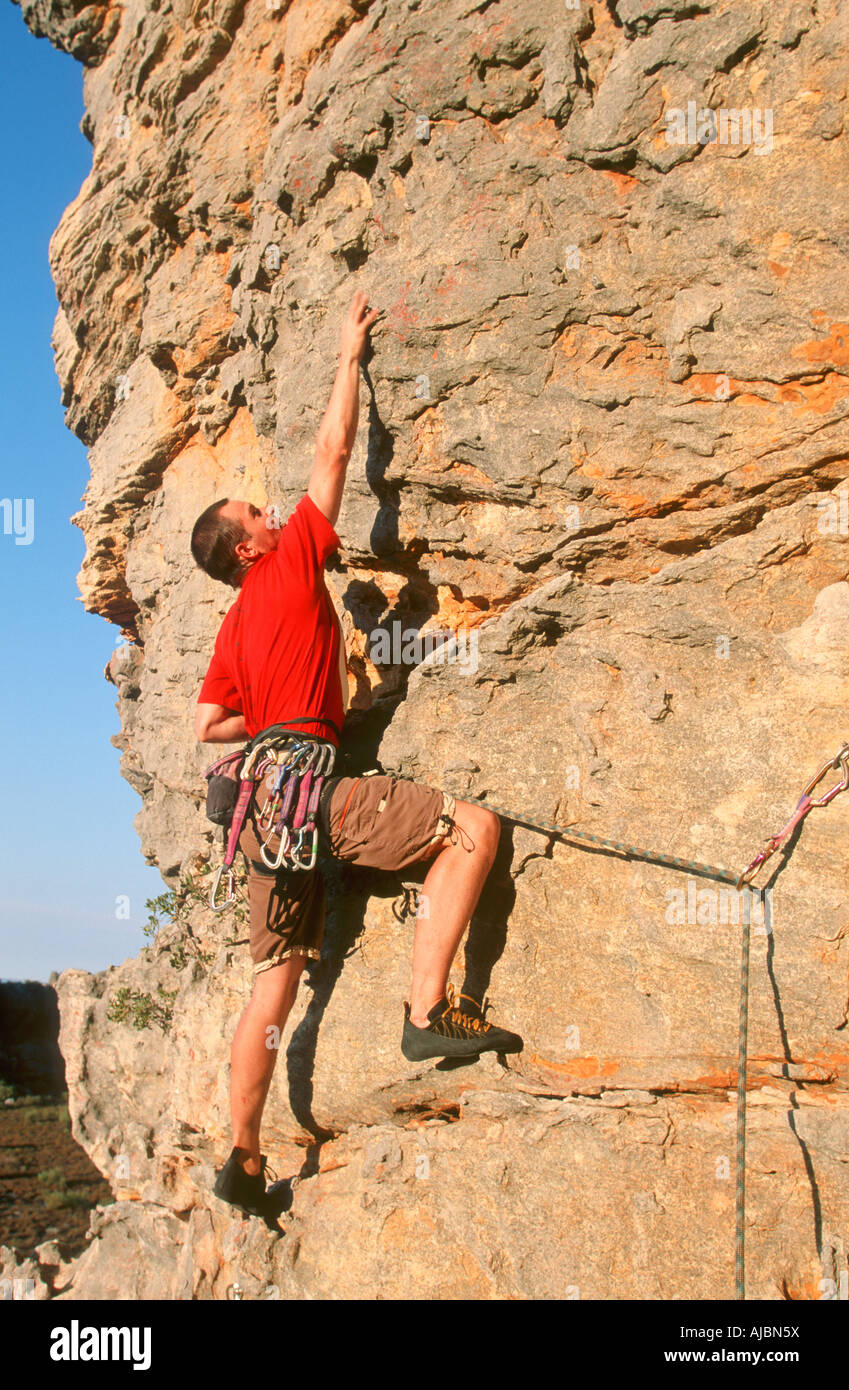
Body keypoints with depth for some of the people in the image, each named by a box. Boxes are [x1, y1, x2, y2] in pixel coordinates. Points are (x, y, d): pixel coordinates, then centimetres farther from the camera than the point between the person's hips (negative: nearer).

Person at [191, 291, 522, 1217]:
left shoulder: (233, 633, 23)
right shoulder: (291, 563, 4)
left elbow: (208, 725, 20)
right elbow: (333, 451, 7)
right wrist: (350, 354, 17)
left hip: (261, 806, 9)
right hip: (302, 780, -9)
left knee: (274, 985, 11)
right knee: (474, 826, -14)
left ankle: (243, 1160, 17)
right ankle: (428, 1009, -20)